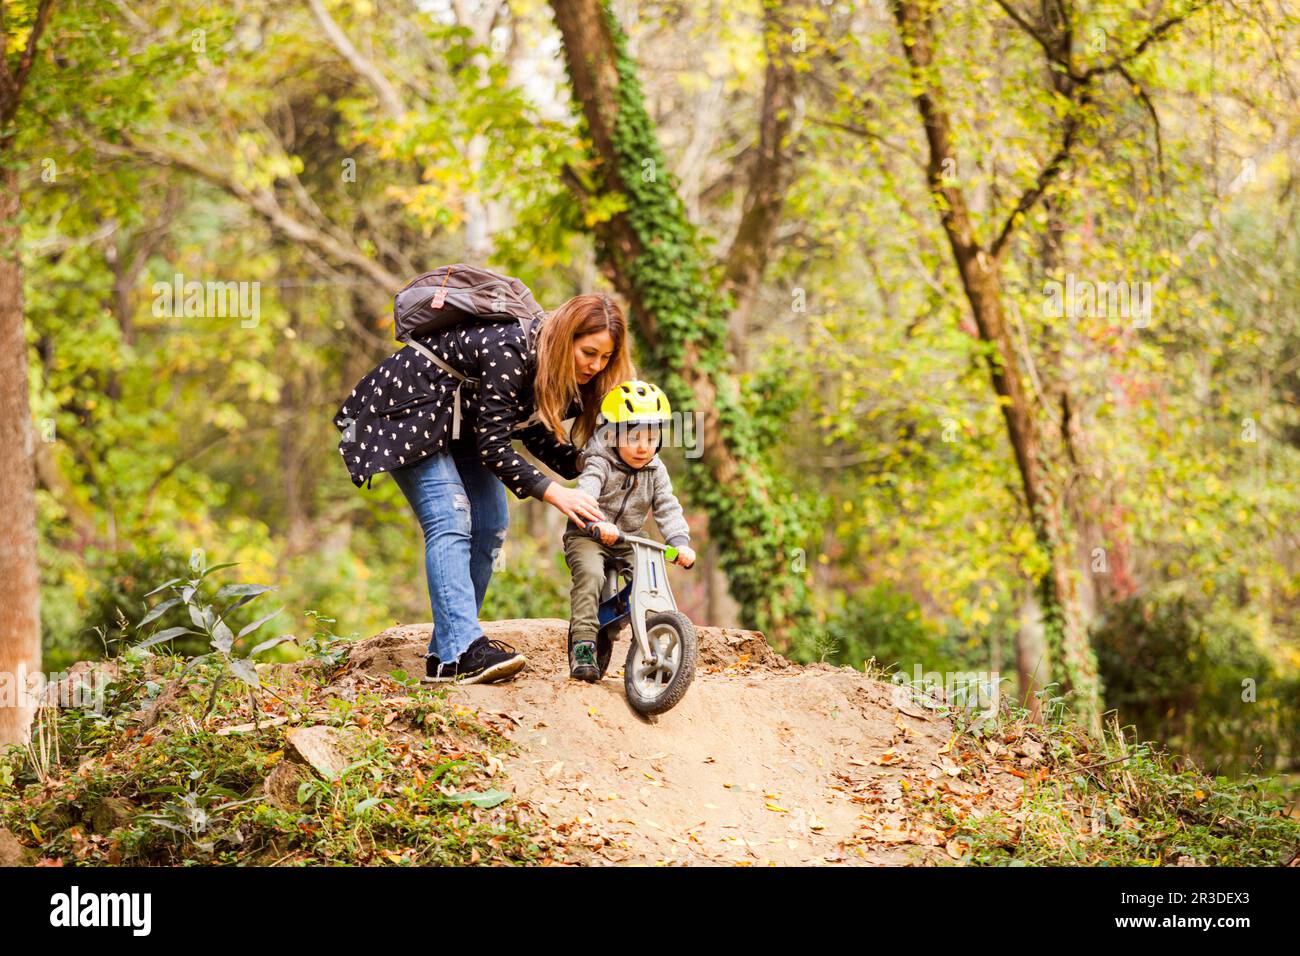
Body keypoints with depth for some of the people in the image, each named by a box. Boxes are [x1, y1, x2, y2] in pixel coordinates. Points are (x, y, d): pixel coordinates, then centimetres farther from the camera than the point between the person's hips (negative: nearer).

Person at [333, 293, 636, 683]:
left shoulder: (555, 366, -8)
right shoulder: (509, 350, -34)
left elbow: (535, 433, 1)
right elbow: (493, 443, -33)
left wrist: (583, 464, -16)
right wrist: (553, 493, -39)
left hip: (458, 418, 9)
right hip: (406, 407, -9)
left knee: (490, 527, 0)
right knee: (449, 520, -22)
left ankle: (446, 650, 2)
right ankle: (462, 652, -31)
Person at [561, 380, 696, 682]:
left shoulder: (655, 471, 2)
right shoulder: (599, 464, -15)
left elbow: (668, 509, -3)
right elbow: (583, 497, -32)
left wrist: (680, 543, -21)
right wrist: (599, 523, -52)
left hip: (629, 541, 5)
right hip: (587, 537, -5)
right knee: (590, 575, -31)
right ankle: (583, 646, -29)